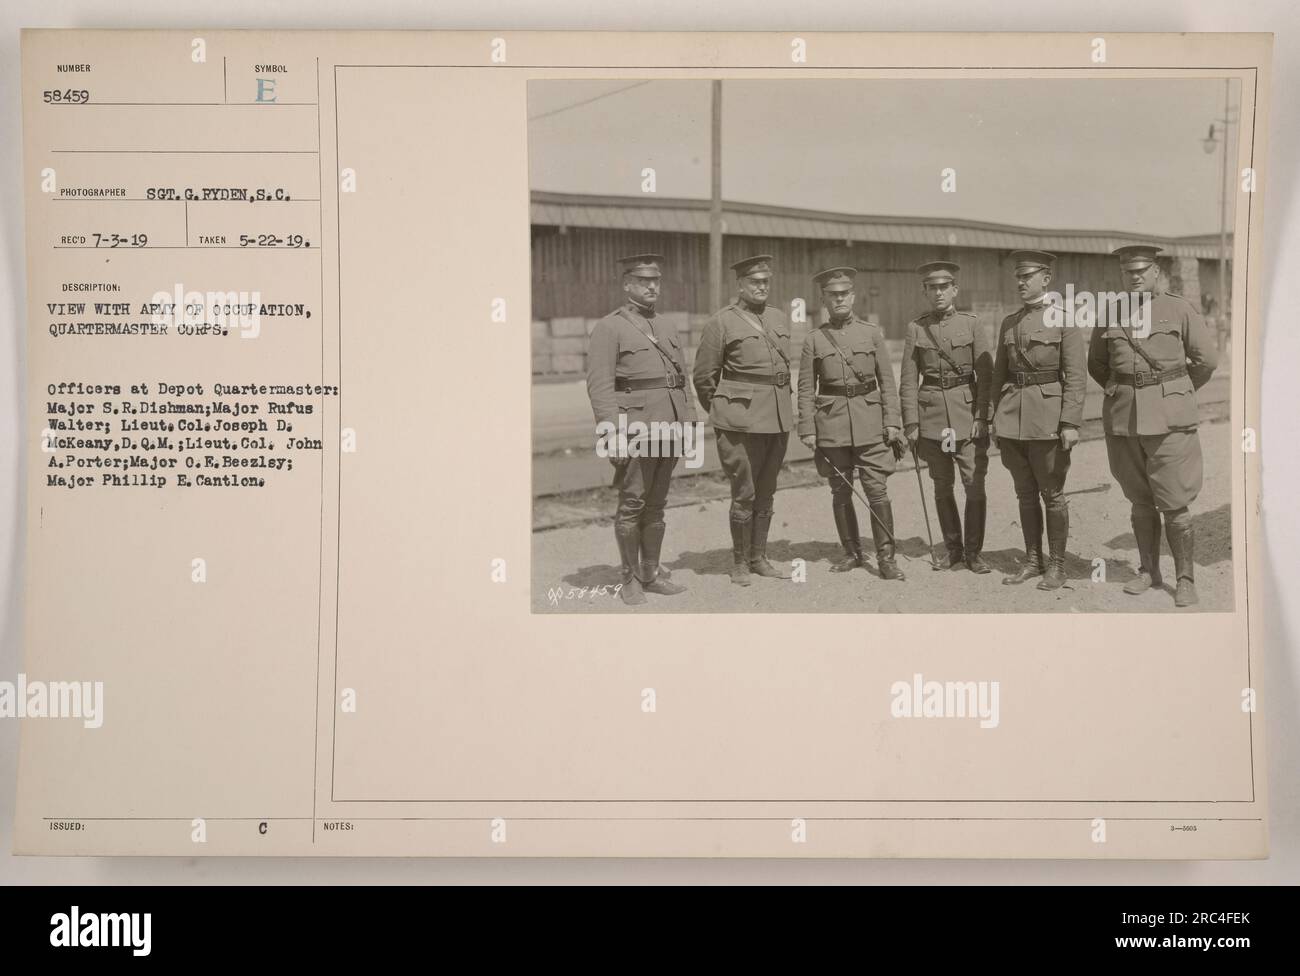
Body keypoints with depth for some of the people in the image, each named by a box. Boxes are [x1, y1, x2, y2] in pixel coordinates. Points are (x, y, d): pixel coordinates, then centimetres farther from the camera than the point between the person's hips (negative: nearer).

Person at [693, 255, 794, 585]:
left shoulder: (780, 319, 13)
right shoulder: (722, 322, -4)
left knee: (766, 492, 11)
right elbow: (703, 375, -1)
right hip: (742, 419, -5)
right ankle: (739, 563, 8)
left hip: (779, 418, 6)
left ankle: (759, 558, 21)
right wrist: (720, 413, 6)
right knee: (744, 493, -4)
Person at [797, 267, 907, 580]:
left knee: (877, 489, -6)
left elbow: (887, 381, 5)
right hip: (831, 424, 1)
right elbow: (806, 389, 4)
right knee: (841, 492, 8)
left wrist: (891, 422, -2)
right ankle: (851, 552, 21)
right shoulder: (814, 339, 4)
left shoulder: (872, 333, 5)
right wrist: (807, 430, -2)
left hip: (869, 422, -1)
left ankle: (886, 557, -1)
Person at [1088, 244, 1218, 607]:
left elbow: (1207, 359, 4)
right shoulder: (1109, 314, 8)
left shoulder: (1180, 309, 0)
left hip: (1168, 418, -3)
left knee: (1174, 504, -4)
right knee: (1140, 501, 11)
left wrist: (1176, 393, 12)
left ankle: (1185, 579, 6)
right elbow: (1096, 364, 20)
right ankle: (1148, 571, 23)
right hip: (1123, 419, 3)